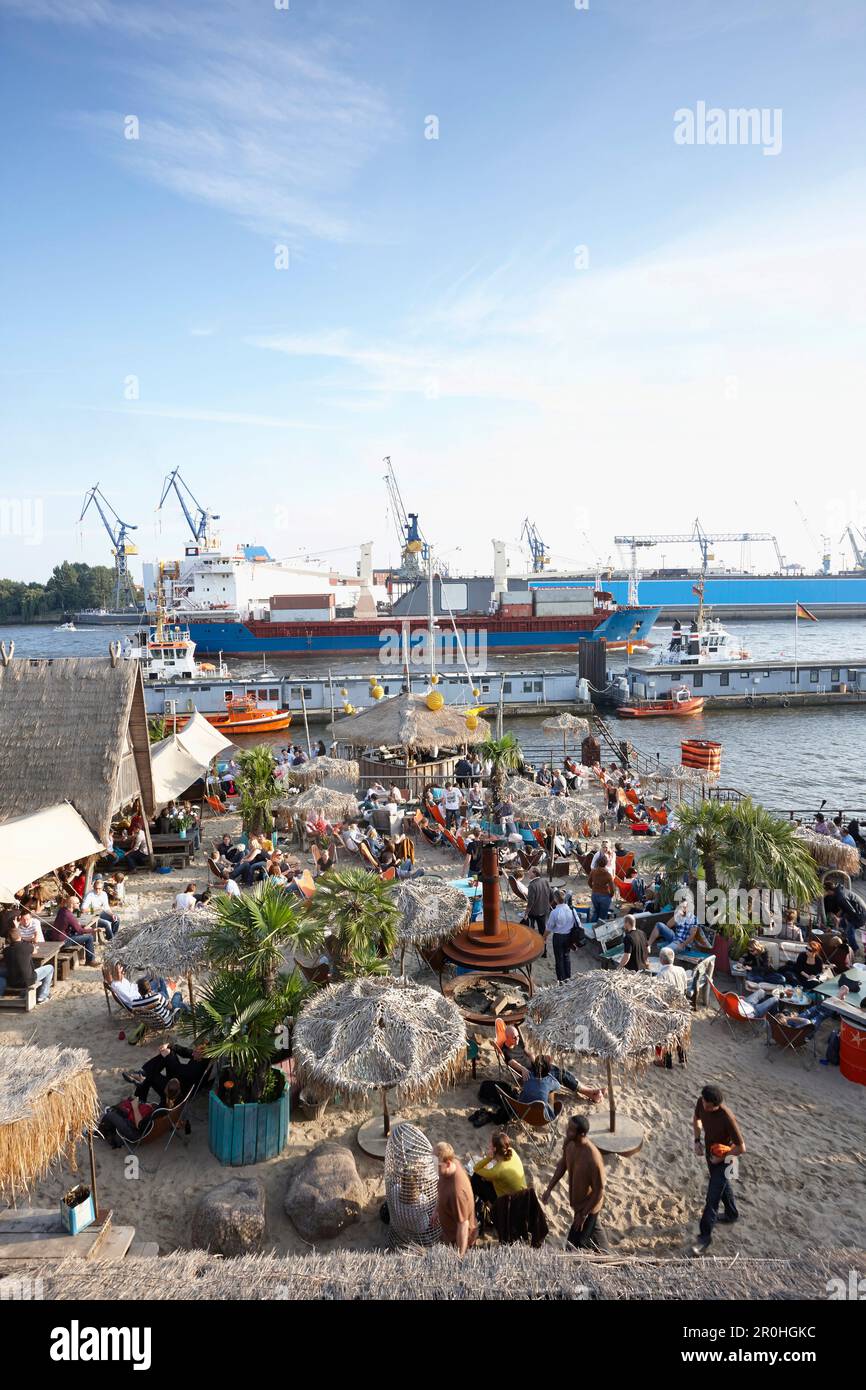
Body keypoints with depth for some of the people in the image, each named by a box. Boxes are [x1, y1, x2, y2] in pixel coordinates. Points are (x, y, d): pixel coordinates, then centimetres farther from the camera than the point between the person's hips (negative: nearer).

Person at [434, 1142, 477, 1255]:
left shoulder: (457, 1190, -40)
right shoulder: (452, 1165, -16)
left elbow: (463, 1224, -31)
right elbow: (441, 1191, 6)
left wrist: (460, 1256, -24)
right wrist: (436, 1210, 18)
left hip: (459, 1238, -8)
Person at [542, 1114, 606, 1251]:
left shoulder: (593, 1159, -38)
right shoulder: (569, 1143, -16)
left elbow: (599, 1191, -27)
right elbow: (563, 1164, 4)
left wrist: (583, 1215, -18)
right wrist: (549, 1188, 3)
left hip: (588, 1205, -7)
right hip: (576, 1201, 7)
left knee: (574, 1247, 6)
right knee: (592, 1231, 30)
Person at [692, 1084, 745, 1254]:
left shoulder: (727, 1118, -38)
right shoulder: (701, 1102, -19)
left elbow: (741, 1148, -27)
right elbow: (696, 1119, 5)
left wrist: (721, 1157, -20)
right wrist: (697, 1140, -4)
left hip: (723, 1160, -6)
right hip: (710, 1154, 6)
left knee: (712, 1199, 2)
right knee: (722, 1186, 29)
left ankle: (705, 1236, 18)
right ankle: (732, 1215, 53)